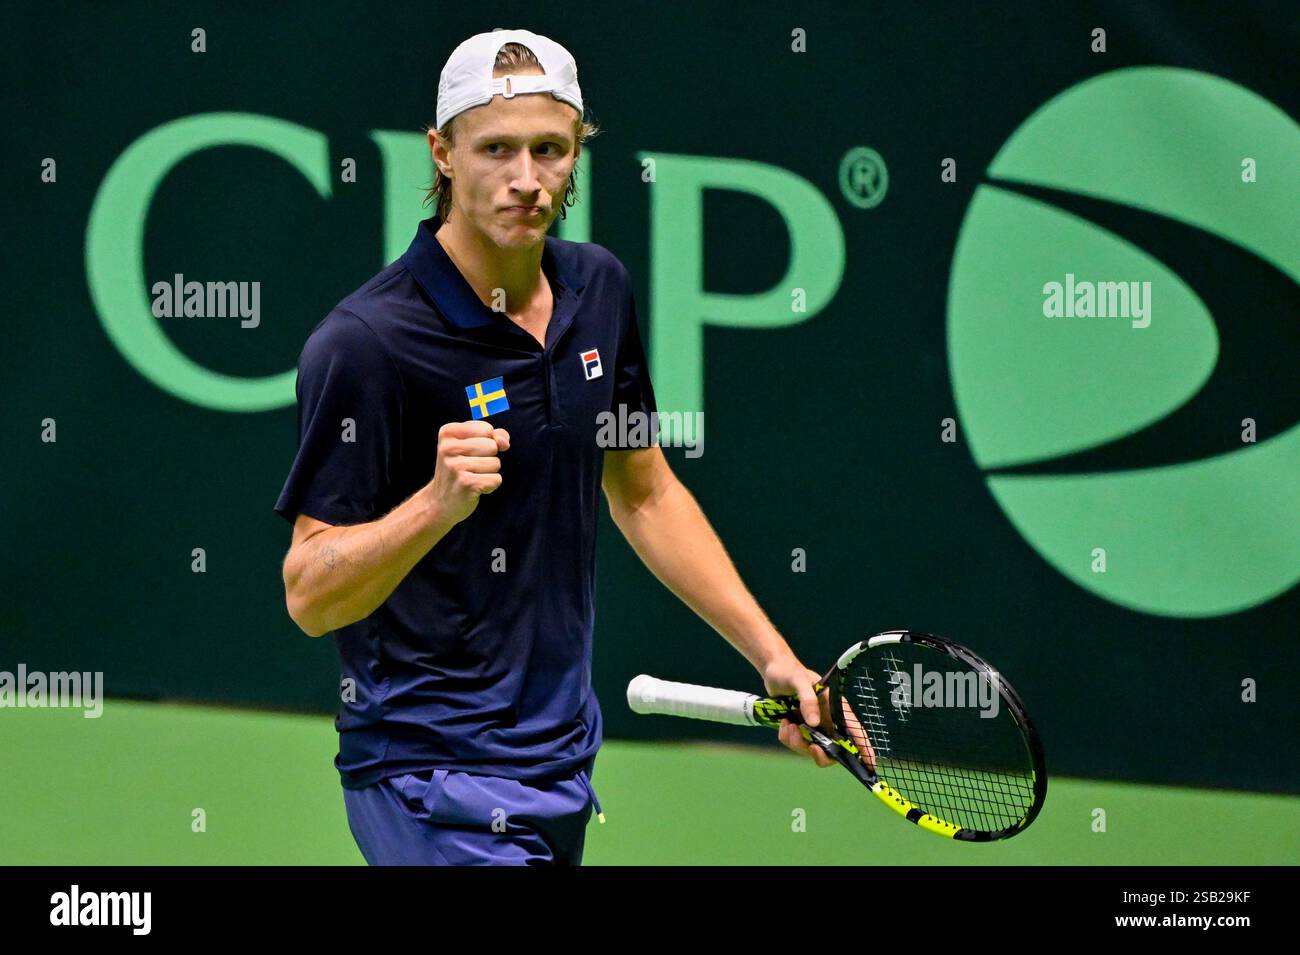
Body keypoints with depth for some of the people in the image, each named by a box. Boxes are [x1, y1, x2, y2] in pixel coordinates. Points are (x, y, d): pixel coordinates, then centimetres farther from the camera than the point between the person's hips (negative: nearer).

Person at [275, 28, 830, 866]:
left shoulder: (598, 288, 5)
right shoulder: (364, 342, -17)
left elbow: (644, 492, 19)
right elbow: (310, 594, -18)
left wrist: (772, 653, 15)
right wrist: (440, 500, -33)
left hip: (564, 758, 8)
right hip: (438, 782, -8)